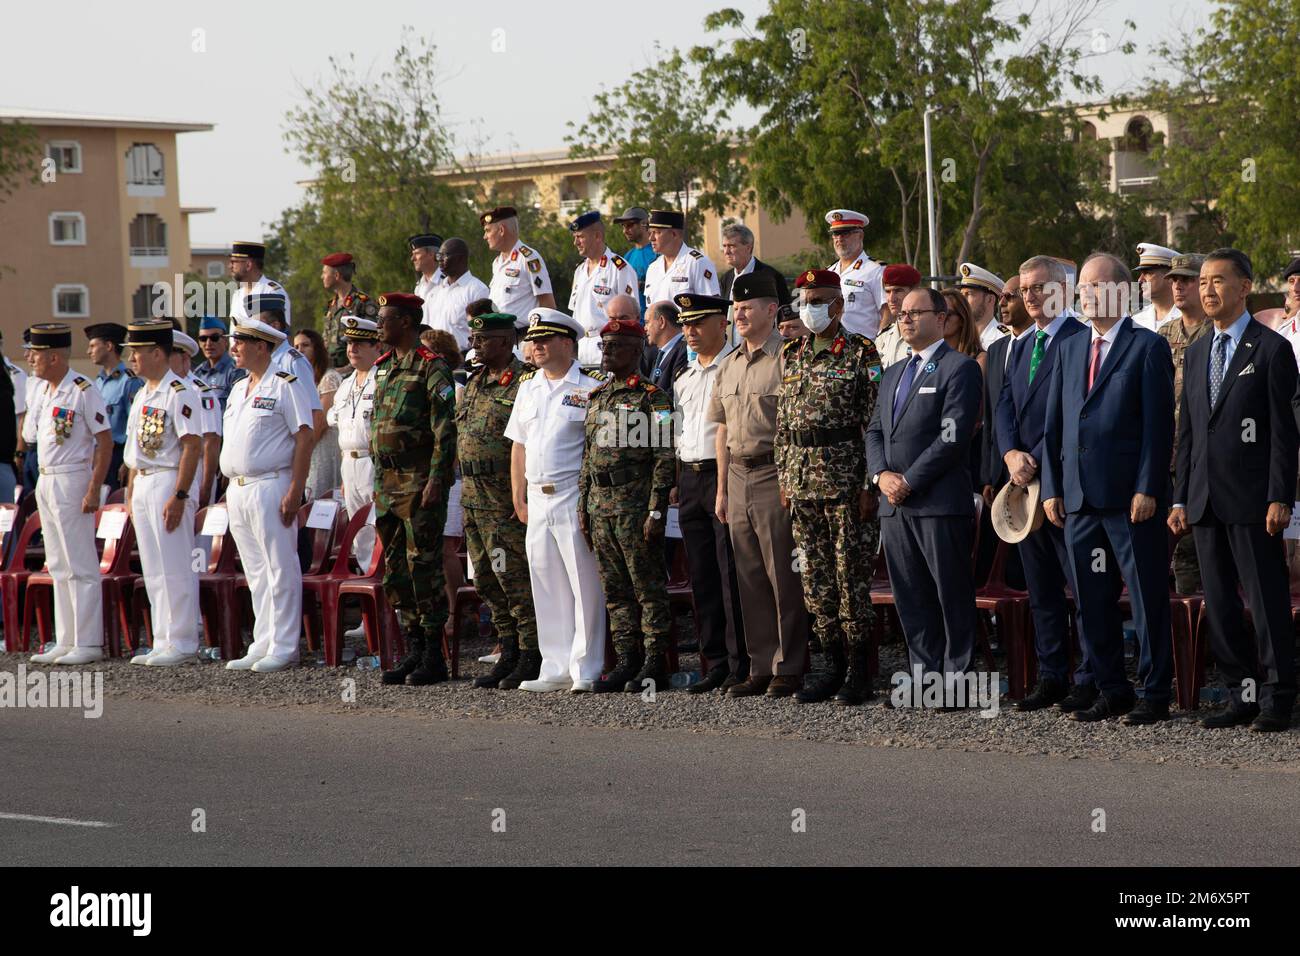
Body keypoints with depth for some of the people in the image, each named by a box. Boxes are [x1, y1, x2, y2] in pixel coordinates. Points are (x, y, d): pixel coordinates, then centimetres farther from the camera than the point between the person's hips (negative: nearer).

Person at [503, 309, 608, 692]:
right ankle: (556, 668, 15)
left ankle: (586, 670, 0)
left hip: (575, 499, -7)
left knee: (585, 585, -4)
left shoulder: (590, 388, -5)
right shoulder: (528, 387, 15)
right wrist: (519, 498, 13)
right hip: (537, 499, 7)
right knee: (546, 586, 9)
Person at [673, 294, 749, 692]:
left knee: (732, 574, -7)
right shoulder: (682, 376, 18)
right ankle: (716, 664, 13)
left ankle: (741, 665, -4)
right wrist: (678, 483, 17)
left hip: (725, 477, -7)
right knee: (702, 577, 8)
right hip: (689, 479, 7)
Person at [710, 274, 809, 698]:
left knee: (784, 576, -6)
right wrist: (722, 489, 18)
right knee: (750, 578, 9)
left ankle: (790, 667, -1)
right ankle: (761, 667, 14)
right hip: (738, 477, 8)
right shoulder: (728, 365, 16)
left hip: (776, 475, -8)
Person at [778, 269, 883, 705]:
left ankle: (859, 671, 2)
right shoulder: (792, 355, 14)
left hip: (846, 482, -6)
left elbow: (876, 423, -9)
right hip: (802, 483, 6)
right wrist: (784, 477, 11)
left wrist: (869, 484, -13)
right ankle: (833, 665, 15)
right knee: (815, 577, 7)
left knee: (851, 572, -4)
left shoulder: (861, 354, -5)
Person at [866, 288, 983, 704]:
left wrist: (909, 480, -13)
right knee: (911, 599, 8)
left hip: (940, 502, -7)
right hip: (895, 504, 7)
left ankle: (956, 679, -1)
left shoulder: (959, 368, -3)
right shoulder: (892, 374, 21)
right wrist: (881, 474, -1)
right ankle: (924, 676, 12)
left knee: (953, 596, -4)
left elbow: (954, 436, -12)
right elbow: (874, 431, 18)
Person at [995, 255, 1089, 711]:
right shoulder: (1021, 348, 18)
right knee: (1040, 588, 11)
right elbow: (1005, 405, 11)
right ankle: (1052, 677, 16)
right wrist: (1011, 453, -7)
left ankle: (1091, 680, -1)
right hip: (1026, 483, 8)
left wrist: (1038, 461, -16)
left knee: (1083, 586, -5)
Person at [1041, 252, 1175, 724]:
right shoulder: (1069, 349, 16)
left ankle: (1155, 694, 4)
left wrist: (1147, 489, -14)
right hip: (1079, 498, 6)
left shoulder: (1148, 347, -2)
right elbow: (1055, 424, 16)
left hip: (1131, 497, -6)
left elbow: (1159, 424, -8)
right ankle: (1111, 692, 17)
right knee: (1091, 602, 8)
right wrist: (1052, 488, 8)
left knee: (1147, 598, -1)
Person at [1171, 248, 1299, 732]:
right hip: (1206, 502, 7)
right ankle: (1241, 696, 15)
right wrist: (1181, 499, 11)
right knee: (1219, 606, 8)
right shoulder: (1197, 353, 16)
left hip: (1252, 501, -7)